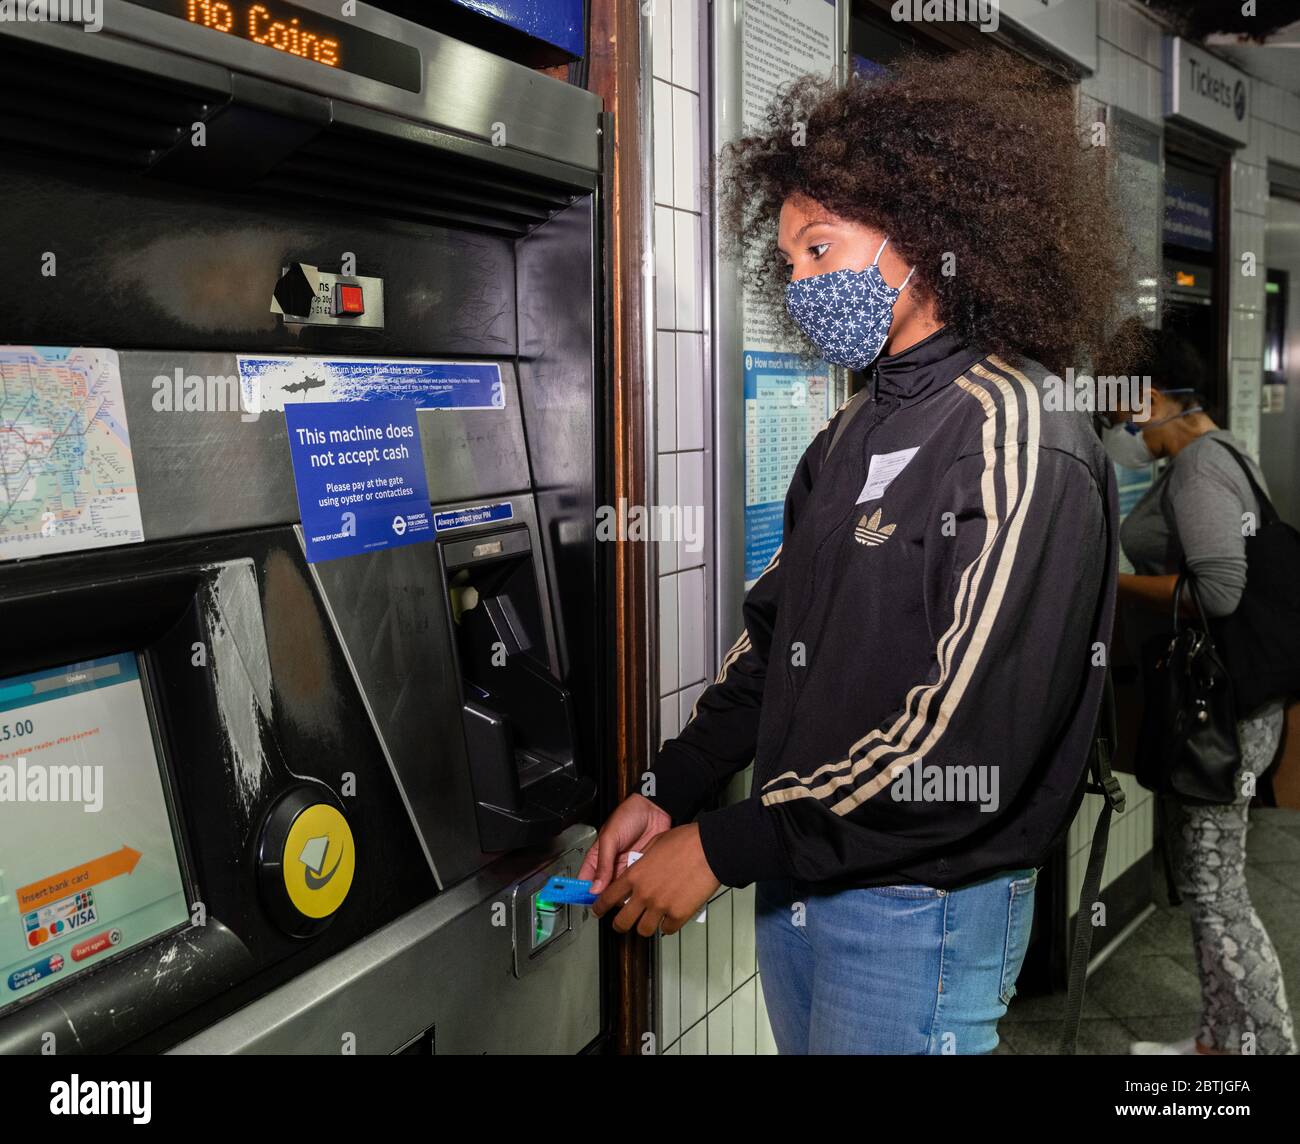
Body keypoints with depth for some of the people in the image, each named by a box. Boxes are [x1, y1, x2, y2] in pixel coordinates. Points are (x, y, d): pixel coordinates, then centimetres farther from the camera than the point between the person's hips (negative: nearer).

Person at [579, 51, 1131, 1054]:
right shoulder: (853, 437, 10)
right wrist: (669, 795, 2)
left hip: (921, 911, -7)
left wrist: (727, 848, -19)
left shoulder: (1018, 442, -17)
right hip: (800, 884, 7)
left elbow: (969, 745, -23)